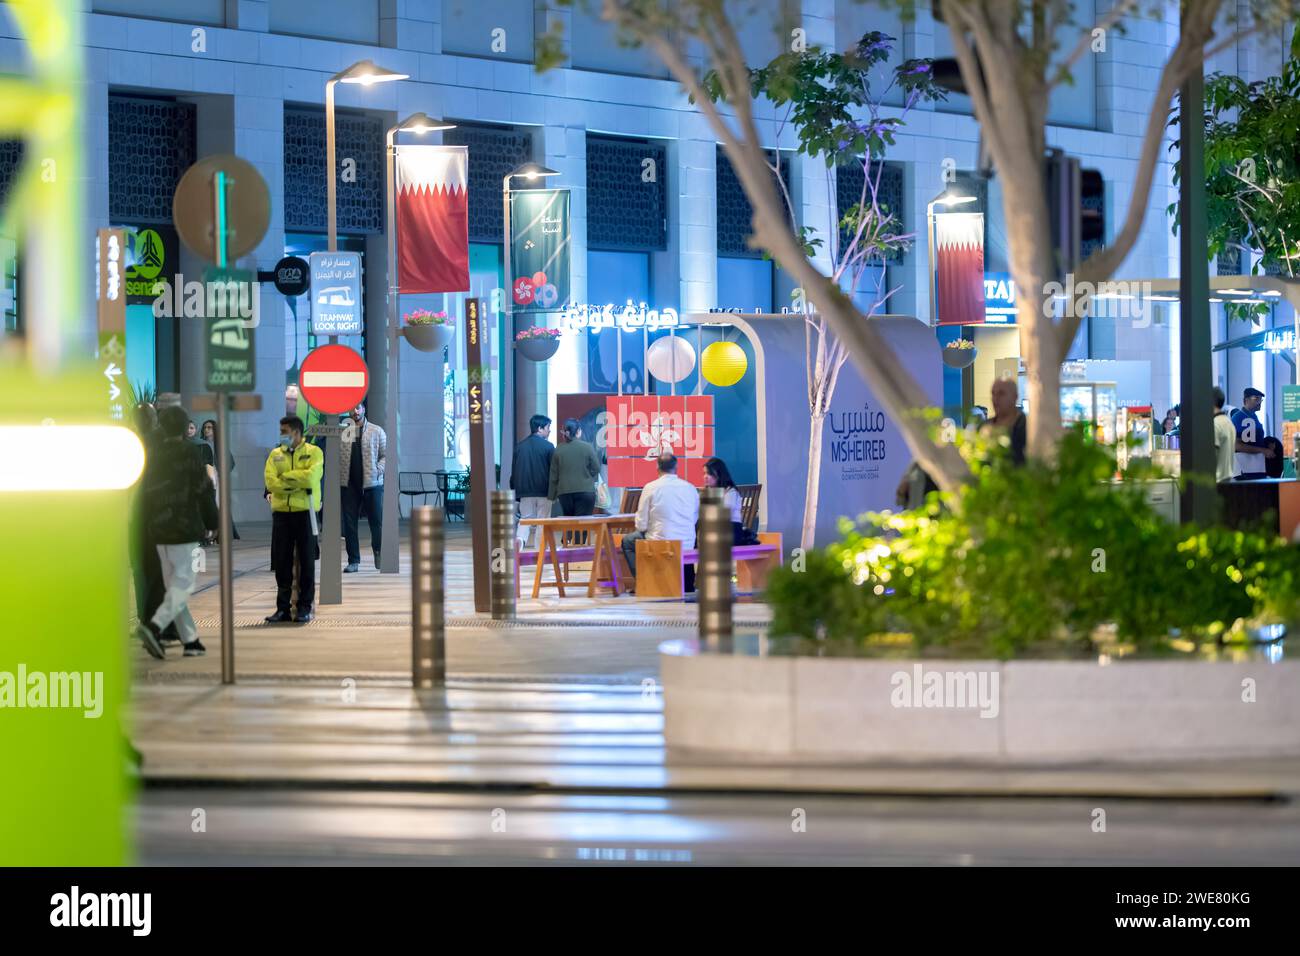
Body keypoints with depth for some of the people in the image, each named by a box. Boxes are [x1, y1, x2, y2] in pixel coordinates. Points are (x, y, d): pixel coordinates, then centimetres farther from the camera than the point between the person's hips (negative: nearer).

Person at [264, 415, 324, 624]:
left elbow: (311, 477, -16)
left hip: (305, 511, -3)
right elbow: (271, 482, -3)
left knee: (306, 561, 1)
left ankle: (305, 607, 7)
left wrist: (286, 476, -7)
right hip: (281, 512, 3)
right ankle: (282, 608, 7)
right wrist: (298, 483, -11)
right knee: (281, 562, 2)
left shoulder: (313, 452, 1)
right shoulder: (275, 455, 10)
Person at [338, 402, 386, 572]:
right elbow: (336, 456, 3)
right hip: (349, 484, 1)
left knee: (377, 521, 3)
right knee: (349, 523, 2)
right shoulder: (342, 432, 4)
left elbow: (386, 454, 5)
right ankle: (353, 561, 9)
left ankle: (378, 555, 22)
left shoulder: (376, 431, 4)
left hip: (372, 483, -1)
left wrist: (378, 470, -11)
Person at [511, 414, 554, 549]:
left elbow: (514, 471, 10)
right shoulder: (548, 446, -7)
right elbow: (553, 470, -5)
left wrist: (515, 490, 16)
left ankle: (520, 539, -20)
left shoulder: (520, 446, 6)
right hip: (543, 492, -3)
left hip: (525, 492, 3)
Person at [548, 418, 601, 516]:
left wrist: (552, 495, 14)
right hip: (585, 492, -3)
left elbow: (554, 476, 5)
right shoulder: (587, 447, -5)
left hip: (564, 493, 3)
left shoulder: (558, 450, 1)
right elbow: (596, 469, 0)